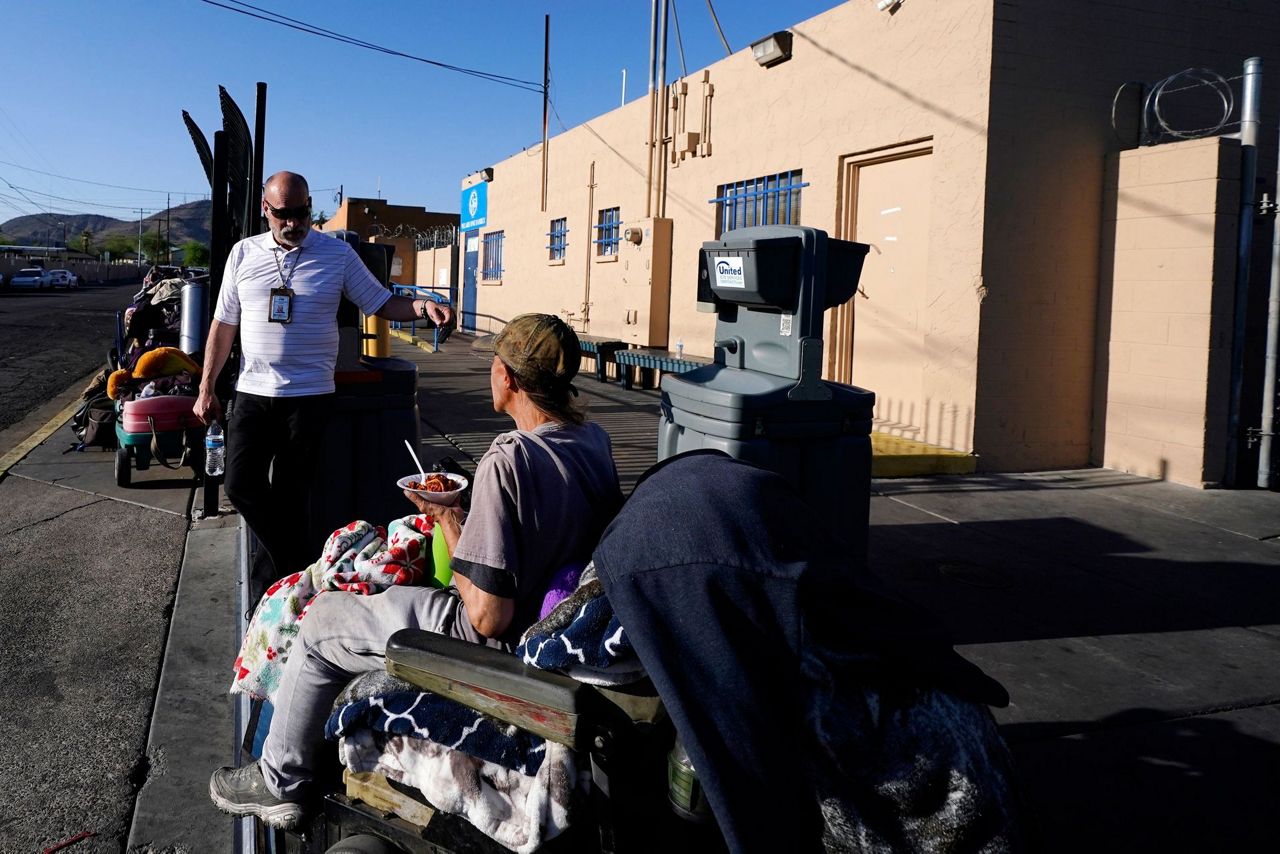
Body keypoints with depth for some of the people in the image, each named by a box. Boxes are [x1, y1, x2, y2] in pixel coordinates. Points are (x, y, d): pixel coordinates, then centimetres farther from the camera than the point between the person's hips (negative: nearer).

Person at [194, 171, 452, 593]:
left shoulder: (338, 254, 1)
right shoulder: (244, 253, 7)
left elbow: (382, 303, 2)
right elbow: (223, 325, 10)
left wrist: (422, 307, -19)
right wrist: (206, 390, 9)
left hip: (309, 395, -2)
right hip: (253, 392, 3)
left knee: (291, 493, 3)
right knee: (241, 484, -4)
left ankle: (281, 570, 21)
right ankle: (297, 564, 12)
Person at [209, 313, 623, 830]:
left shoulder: (508, 461, -30)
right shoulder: (595, 440, -5)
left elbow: (489, 617, -28)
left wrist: (447, 518, -15)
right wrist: (463, 513, 8)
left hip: (496, 648, -8)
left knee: (321, 621, 13)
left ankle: (280, 784, 32)